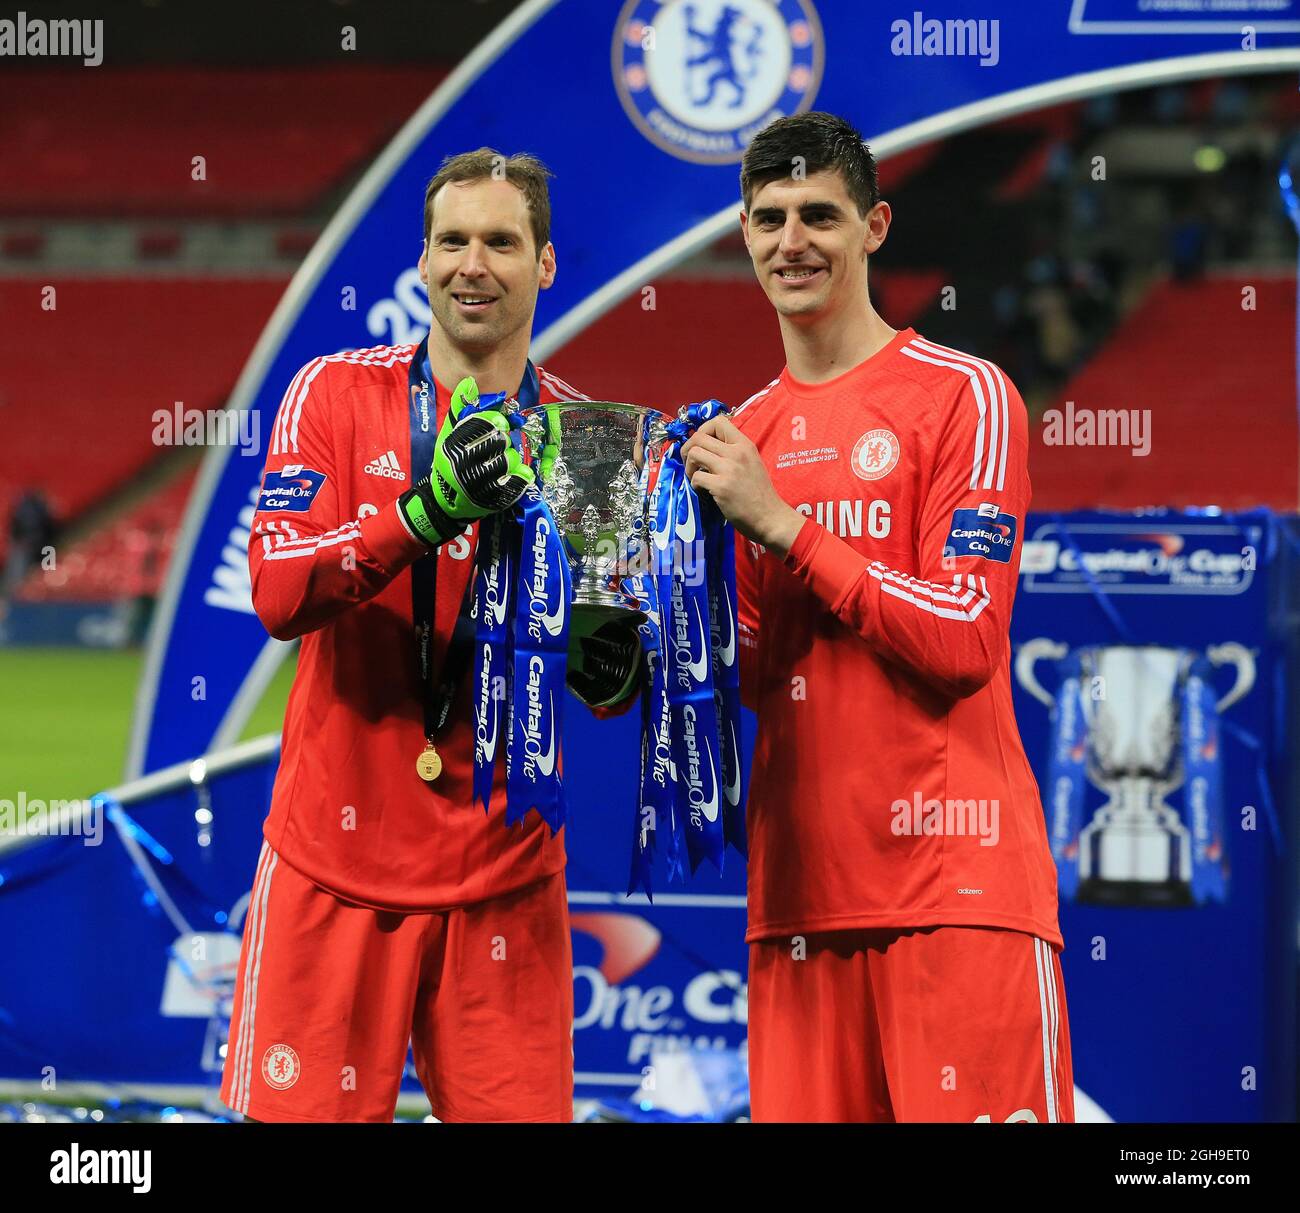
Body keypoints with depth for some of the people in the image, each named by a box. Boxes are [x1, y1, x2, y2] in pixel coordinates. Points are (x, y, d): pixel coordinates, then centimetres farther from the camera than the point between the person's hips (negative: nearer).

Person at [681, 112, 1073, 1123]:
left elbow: (965, 642, -11)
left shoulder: (964, 396, -2)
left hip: (956, 880, -5)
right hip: (802, 886, 5)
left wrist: (780, 522, -12)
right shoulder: (741, 435, 16)